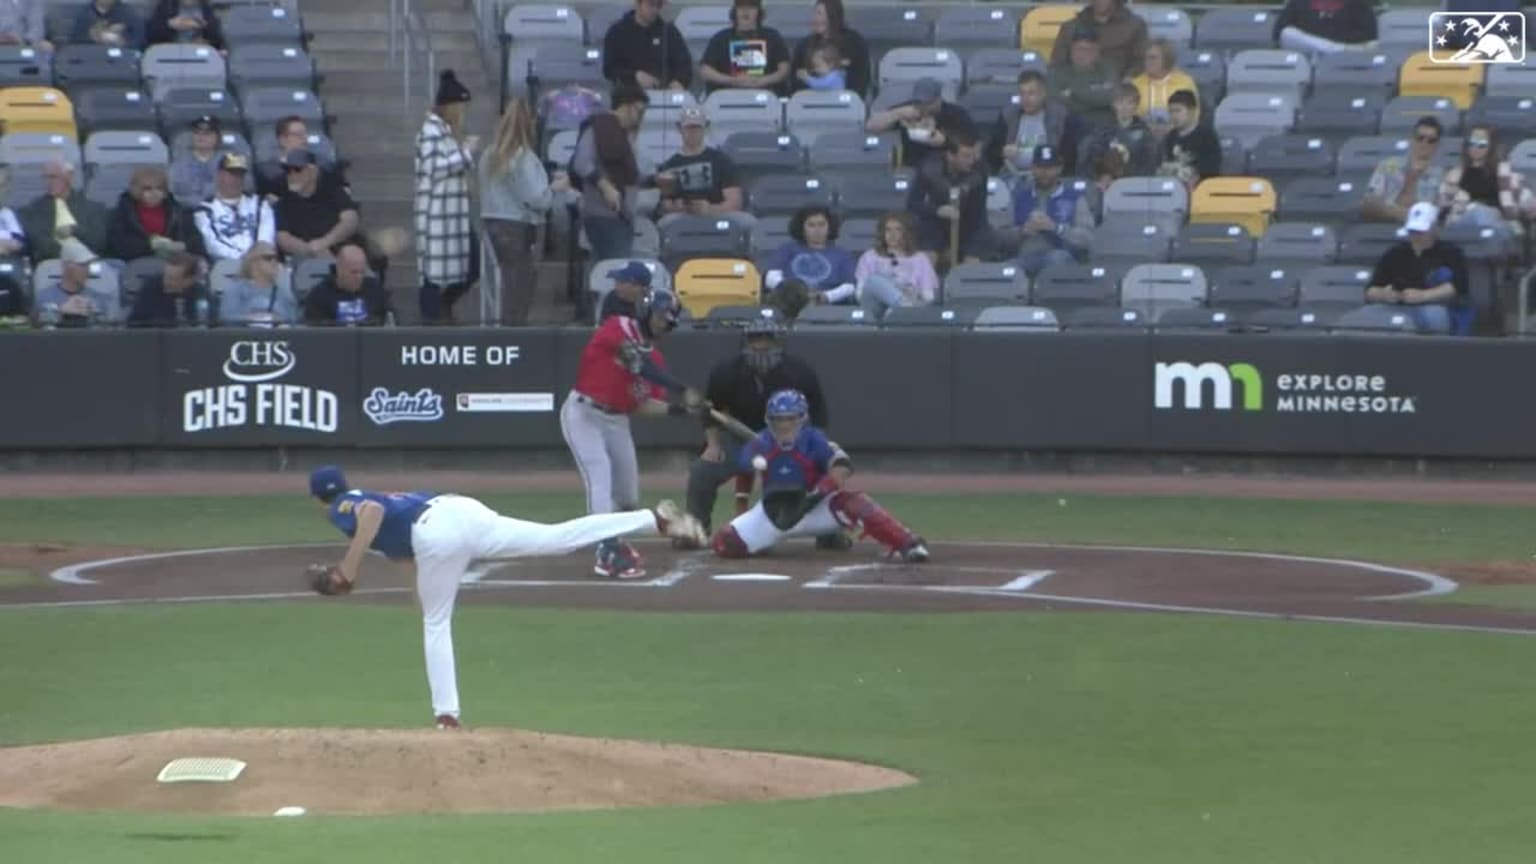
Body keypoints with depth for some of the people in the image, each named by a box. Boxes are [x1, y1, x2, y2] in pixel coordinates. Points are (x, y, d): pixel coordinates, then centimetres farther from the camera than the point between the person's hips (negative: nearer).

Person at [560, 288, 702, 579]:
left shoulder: (653, 357, 9)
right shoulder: (618, 329, -13)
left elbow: (644, 405, 5)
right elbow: (641, 365, -27)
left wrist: (678, 408, -12)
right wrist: (683, 390, -32)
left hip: (617, 421, 8)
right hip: (584, 413, -8)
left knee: (628, 495, 11)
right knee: (601, 479, -21)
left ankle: (610, 542, 37)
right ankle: (609, 553, -28)